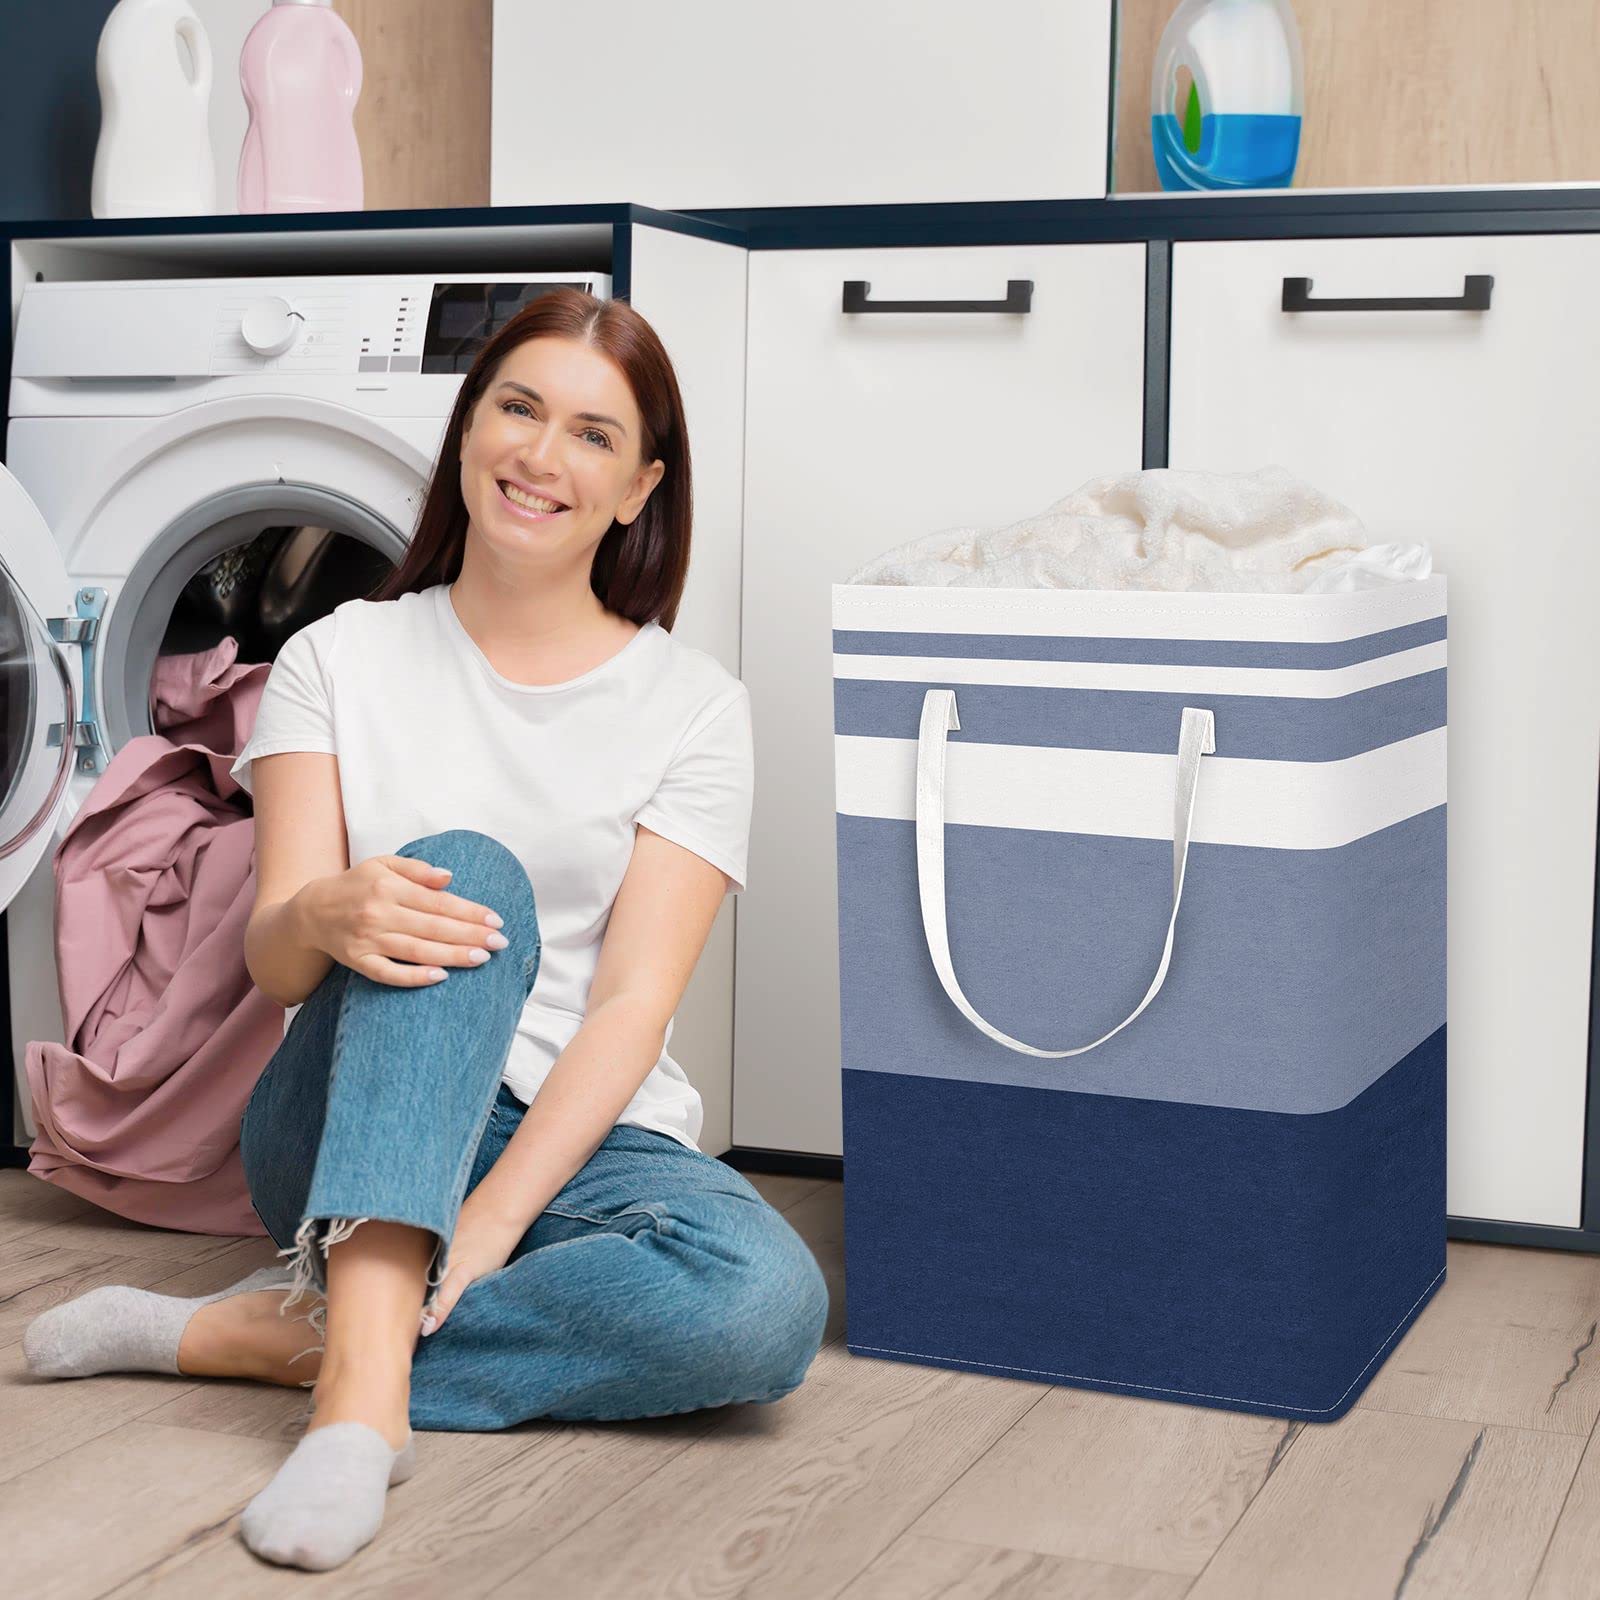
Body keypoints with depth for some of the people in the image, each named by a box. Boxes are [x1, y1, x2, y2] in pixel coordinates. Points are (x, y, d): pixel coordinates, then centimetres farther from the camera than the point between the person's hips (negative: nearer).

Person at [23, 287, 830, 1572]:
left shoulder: (693, 705, 1)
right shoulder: (339, 659, 5)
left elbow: (632, 1003, -9)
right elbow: (272, 957, -5)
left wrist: (486, 1226, -24)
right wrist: (328, 918, -31)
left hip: (584, 1137, 1)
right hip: (346, 1132, 0)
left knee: (766, 1303, -32)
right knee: (467, 876, -31)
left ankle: (276, 1335, -24)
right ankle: (367, 1377, -41)